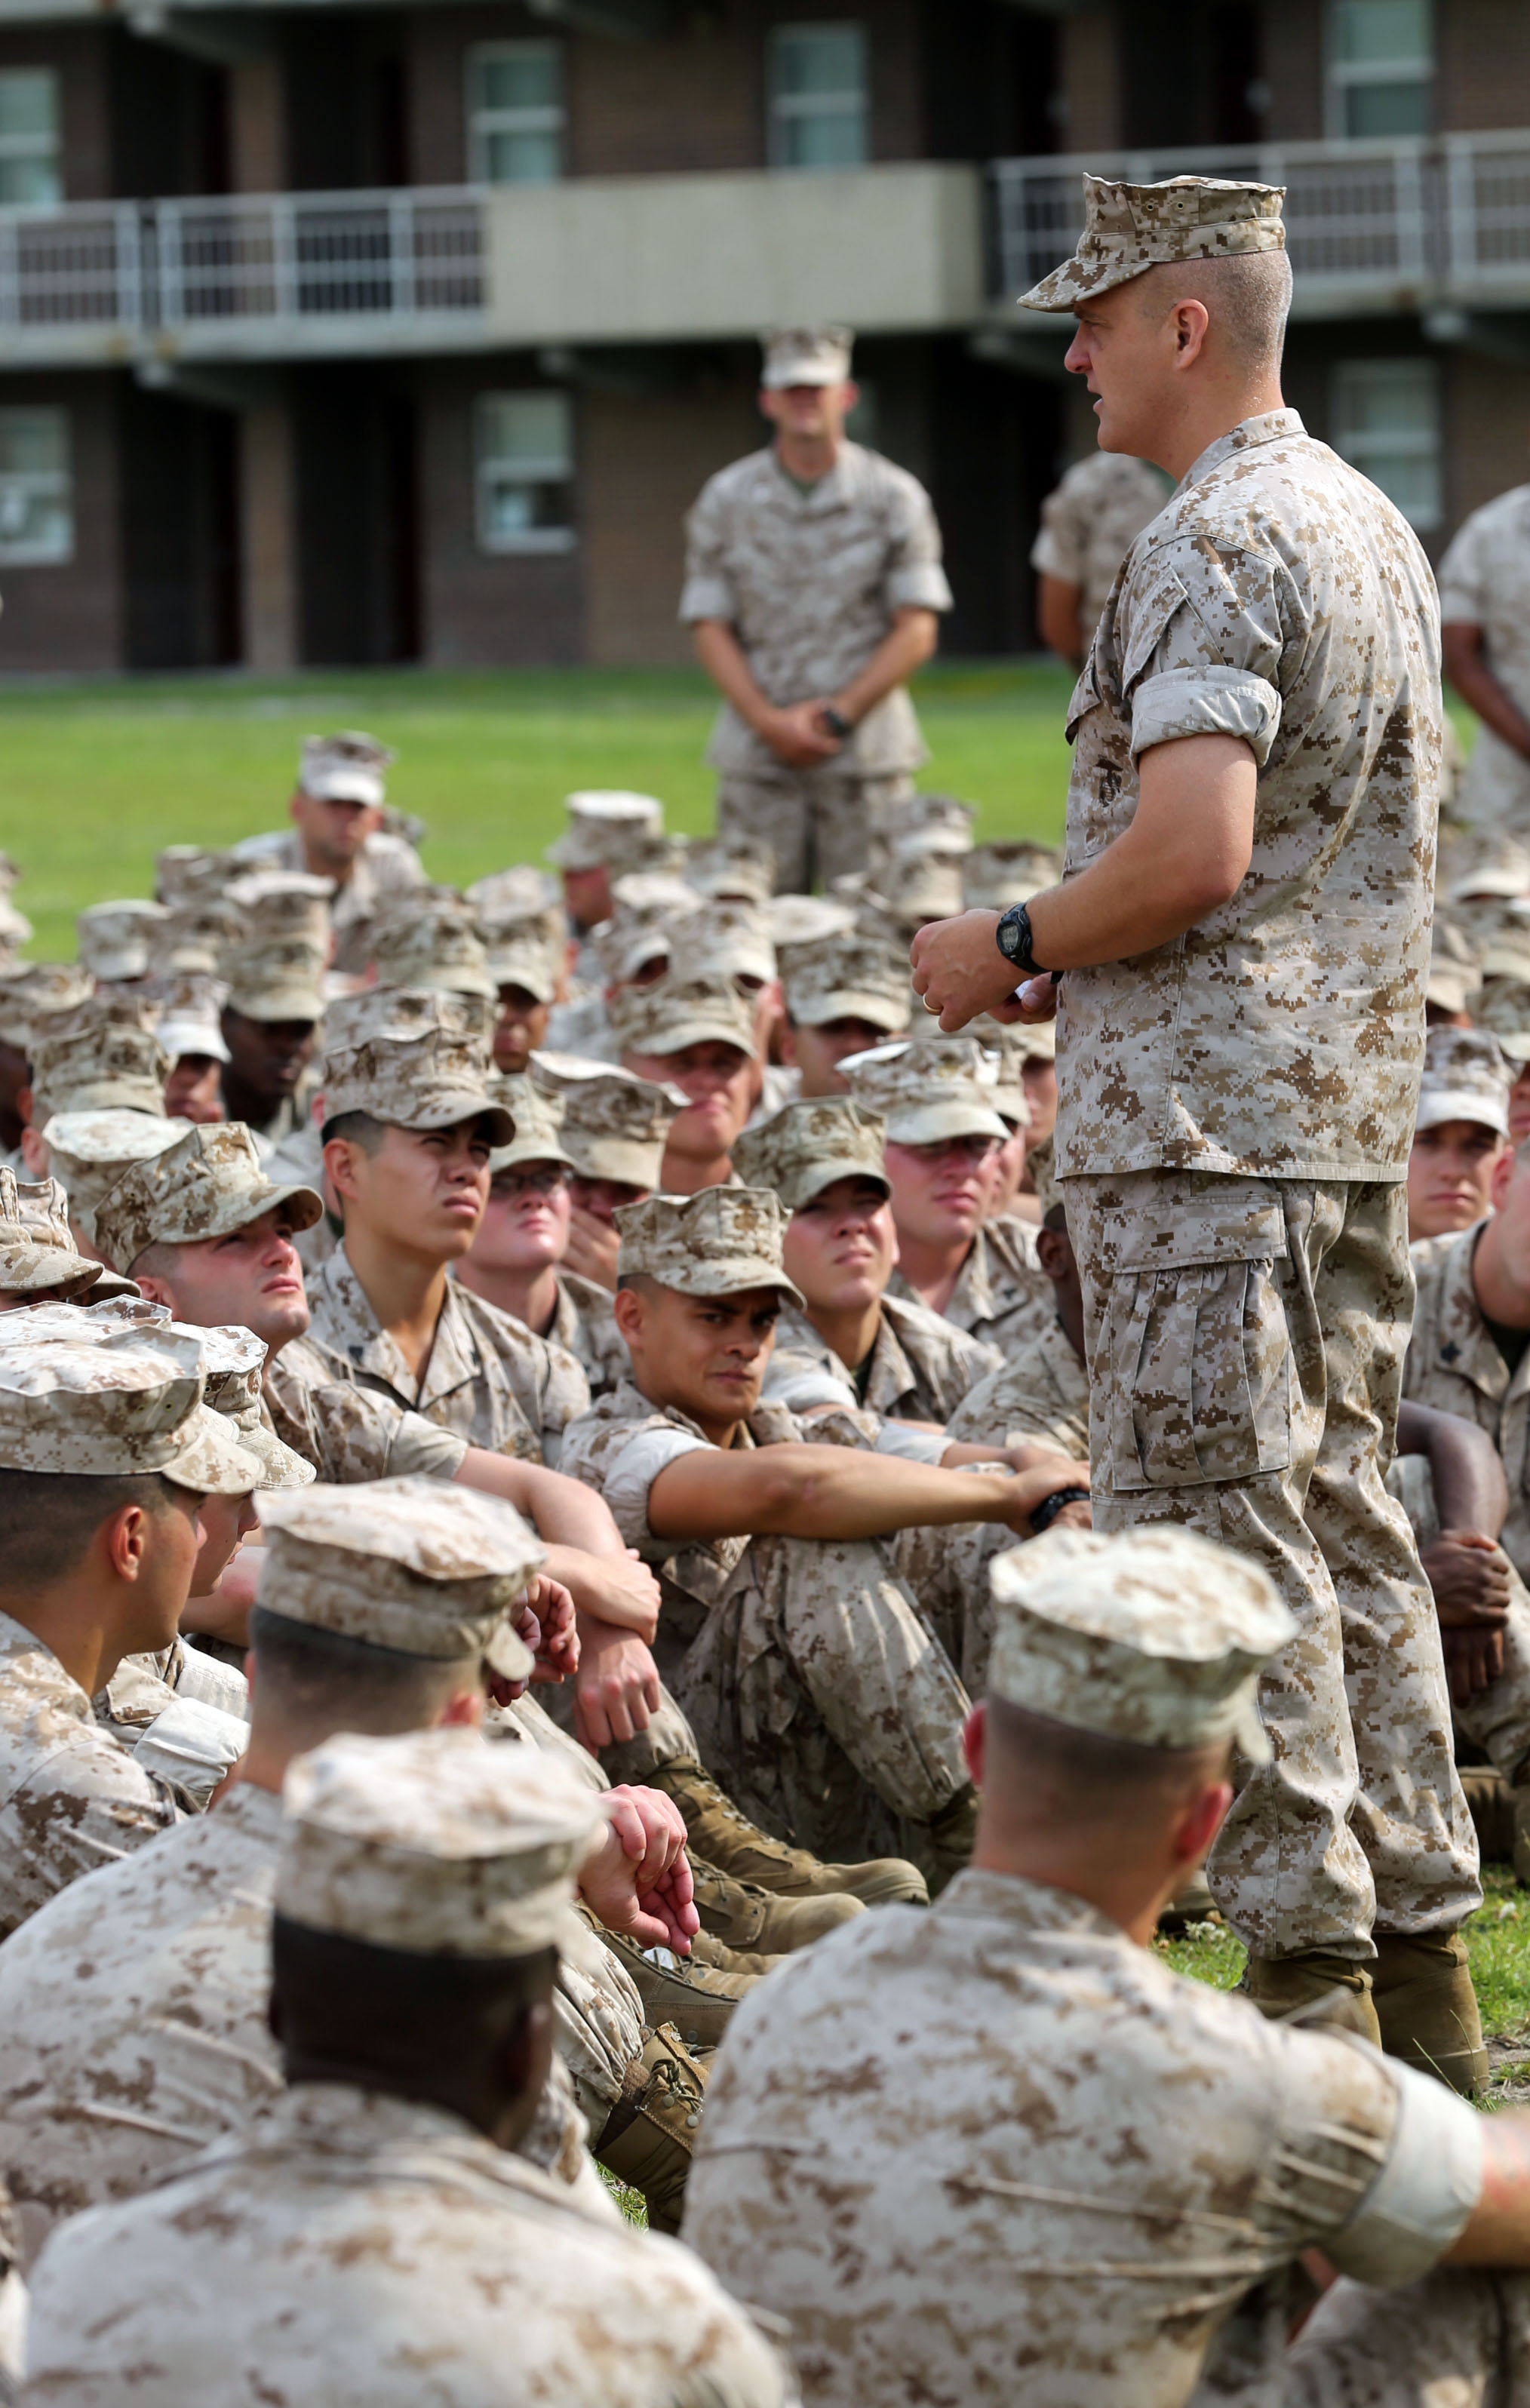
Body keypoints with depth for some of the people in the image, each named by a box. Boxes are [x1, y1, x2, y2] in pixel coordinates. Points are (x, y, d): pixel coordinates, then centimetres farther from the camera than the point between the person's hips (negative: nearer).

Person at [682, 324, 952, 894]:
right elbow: (711, 628, 6)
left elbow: (916, 632, 1)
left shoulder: (894, 497, 5)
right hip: (756, 756, 1)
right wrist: (769, 721, -7)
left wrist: (836, 716, -8)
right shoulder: (726, 499, 9)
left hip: (866, 754, -1)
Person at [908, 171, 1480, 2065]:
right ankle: (1419, 1949, 15)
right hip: (1353, 1102, 10)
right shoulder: (1374, 527, 16)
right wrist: (1070, 964, 21)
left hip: (1200, 1121, -10)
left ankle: (1306, 1961, -7)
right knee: (1343, 1517, 13)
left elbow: (1194, 853, -25)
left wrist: (1014, 948, -9)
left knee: (1218, 1538, -6)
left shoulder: (1211, 547, -16)